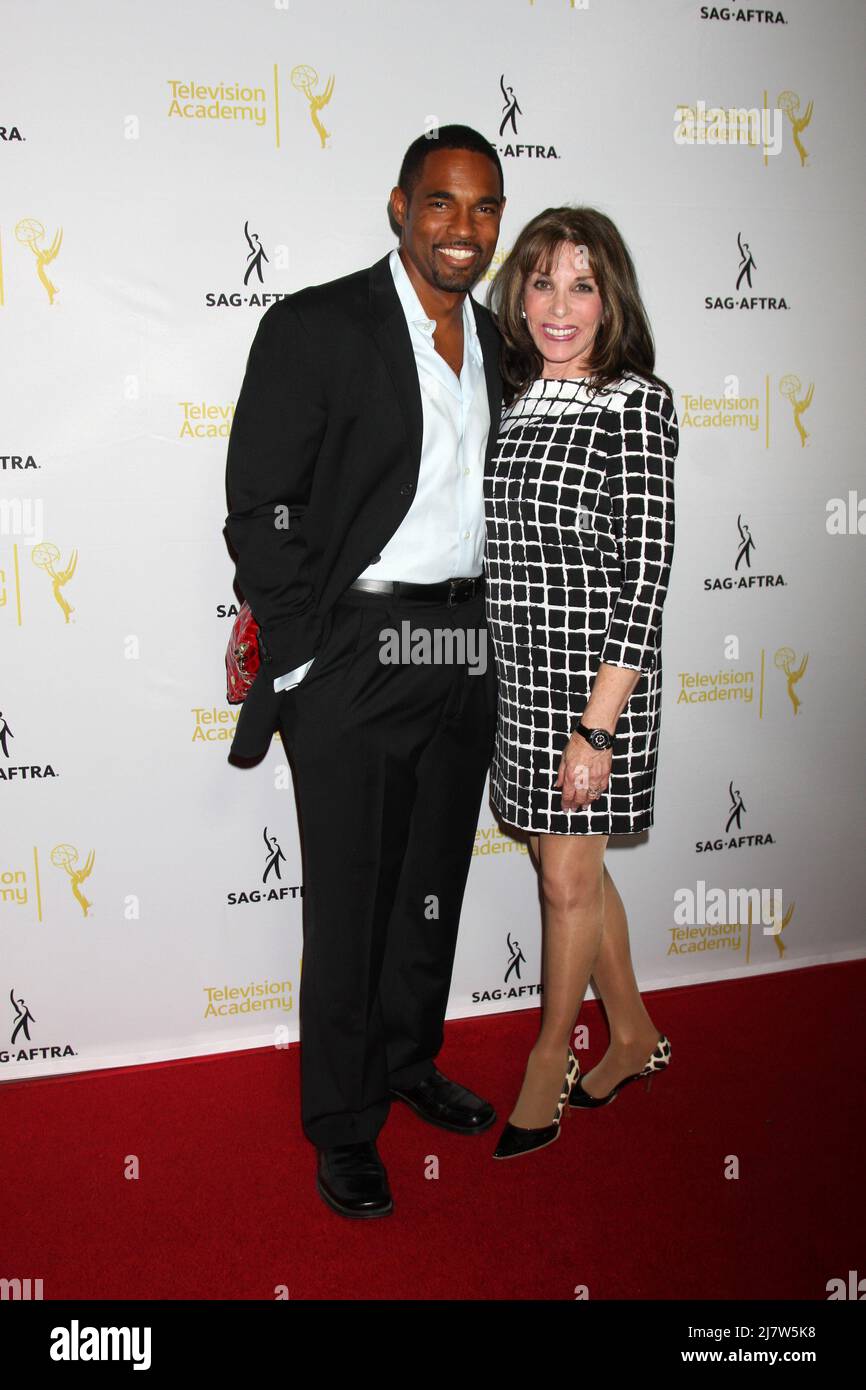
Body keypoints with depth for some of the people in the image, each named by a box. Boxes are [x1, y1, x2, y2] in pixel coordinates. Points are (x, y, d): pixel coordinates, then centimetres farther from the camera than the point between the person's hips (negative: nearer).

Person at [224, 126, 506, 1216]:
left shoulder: (497, 344, 10)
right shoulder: (313, 328, -9)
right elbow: (259, 508, -10)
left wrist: (485, 627, 10)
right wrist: (302, 663, -13)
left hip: (464, 656, 6)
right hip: (353, 653, -6)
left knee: (435, 883, 18)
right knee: (349, 899, 6)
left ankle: (409, 1063, 40)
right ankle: (343, 1125, 24)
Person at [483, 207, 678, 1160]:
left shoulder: (637, 404, -10)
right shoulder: (510, 400, 9)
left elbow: (646, 574, -15)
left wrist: (597, 726, -19)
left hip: (594, 676, -7)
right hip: (514, 675, 7)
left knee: (568, 877, 4)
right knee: (569, 866, 16)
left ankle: (546, 1071, 25)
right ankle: (634, 1038, 37)